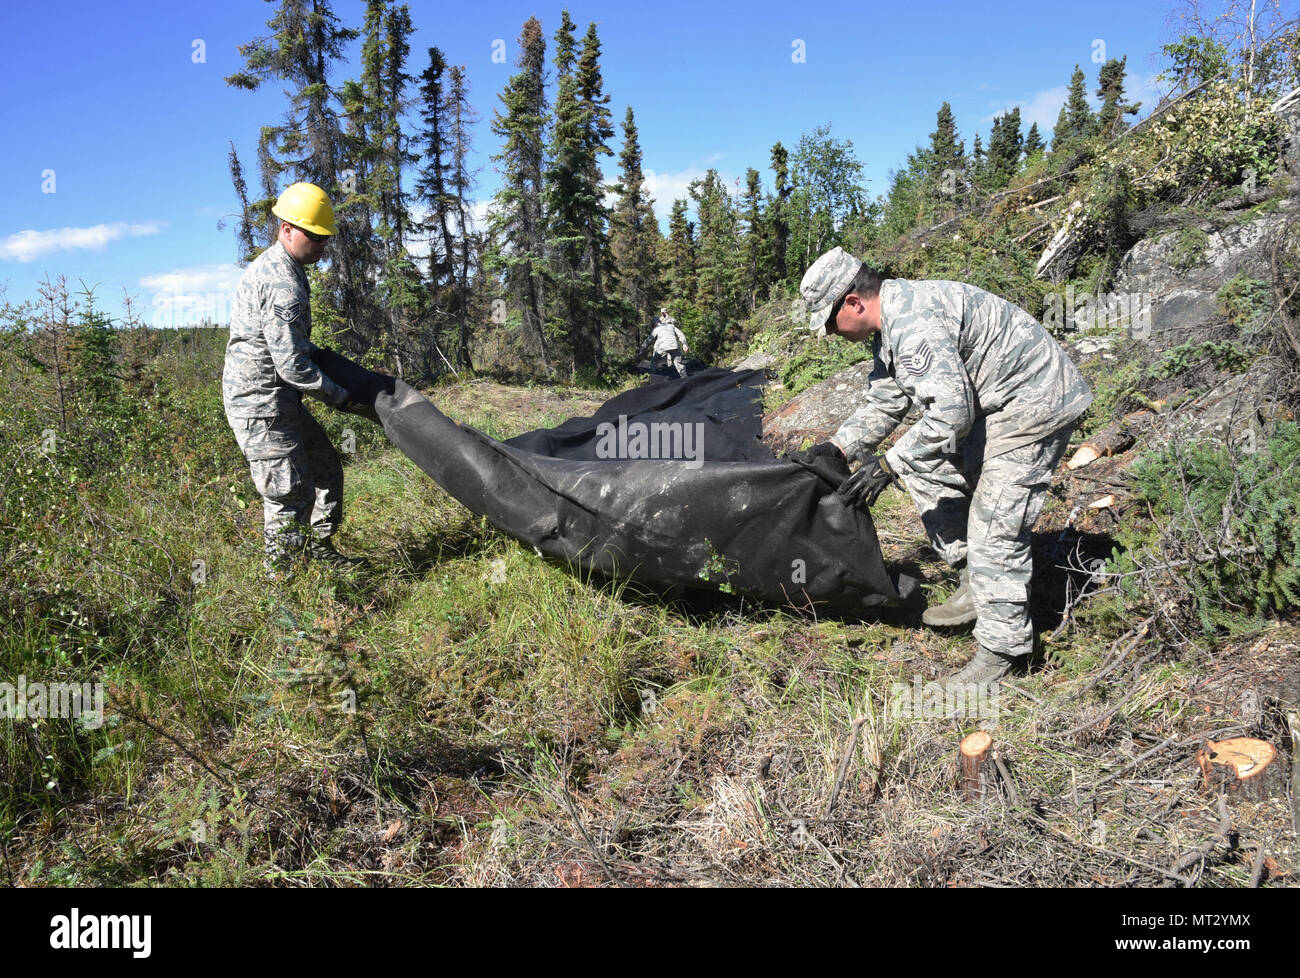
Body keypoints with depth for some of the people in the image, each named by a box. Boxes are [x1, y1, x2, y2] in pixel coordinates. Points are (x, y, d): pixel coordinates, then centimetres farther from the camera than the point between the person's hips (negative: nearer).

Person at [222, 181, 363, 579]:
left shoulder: (273, 265, 13)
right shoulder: (282, 285, -22)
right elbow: (293, 366, -24)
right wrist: (339, 397, -12)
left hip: (280, 397, 11)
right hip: (260, 401, -11)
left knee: (325, 467, 16)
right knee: (289, 491, -6)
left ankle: (318, 549, 27)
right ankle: (282, 576, 6)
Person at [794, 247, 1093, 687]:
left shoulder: (914, 323, -27)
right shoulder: (889, 325, 7)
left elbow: (951, 413, -32)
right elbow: (886, 403, 16)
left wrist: (889, 465, -25)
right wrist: (839, 445, 5)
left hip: (1035, 404, -11)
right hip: (989, 402, 11)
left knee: (994, 523, -11)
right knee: (927, 467, 15)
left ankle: (1003, 647, 1)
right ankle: (977, 580, 17)